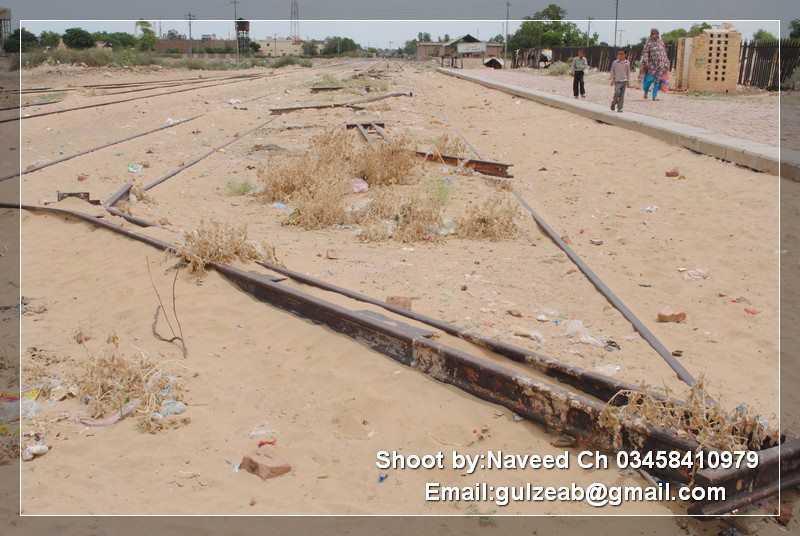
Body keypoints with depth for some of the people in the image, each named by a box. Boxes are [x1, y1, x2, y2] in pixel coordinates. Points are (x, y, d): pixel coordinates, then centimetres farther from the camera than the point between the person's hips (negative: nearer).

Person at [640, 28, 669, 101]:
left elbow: (664, 53, 18)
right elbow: (645, 53, -8)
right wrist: (646, 61, -21)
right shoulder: (649, 43, -1)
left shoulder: (661, 42, 12)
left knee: (657, 80, 1)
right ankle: (646, 91, 18)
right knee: (650, 79, -11)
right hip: (652, 64, -4)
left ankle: (654, 96, 5)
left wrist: (666, 63, 16)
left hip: (660, 64, 4)